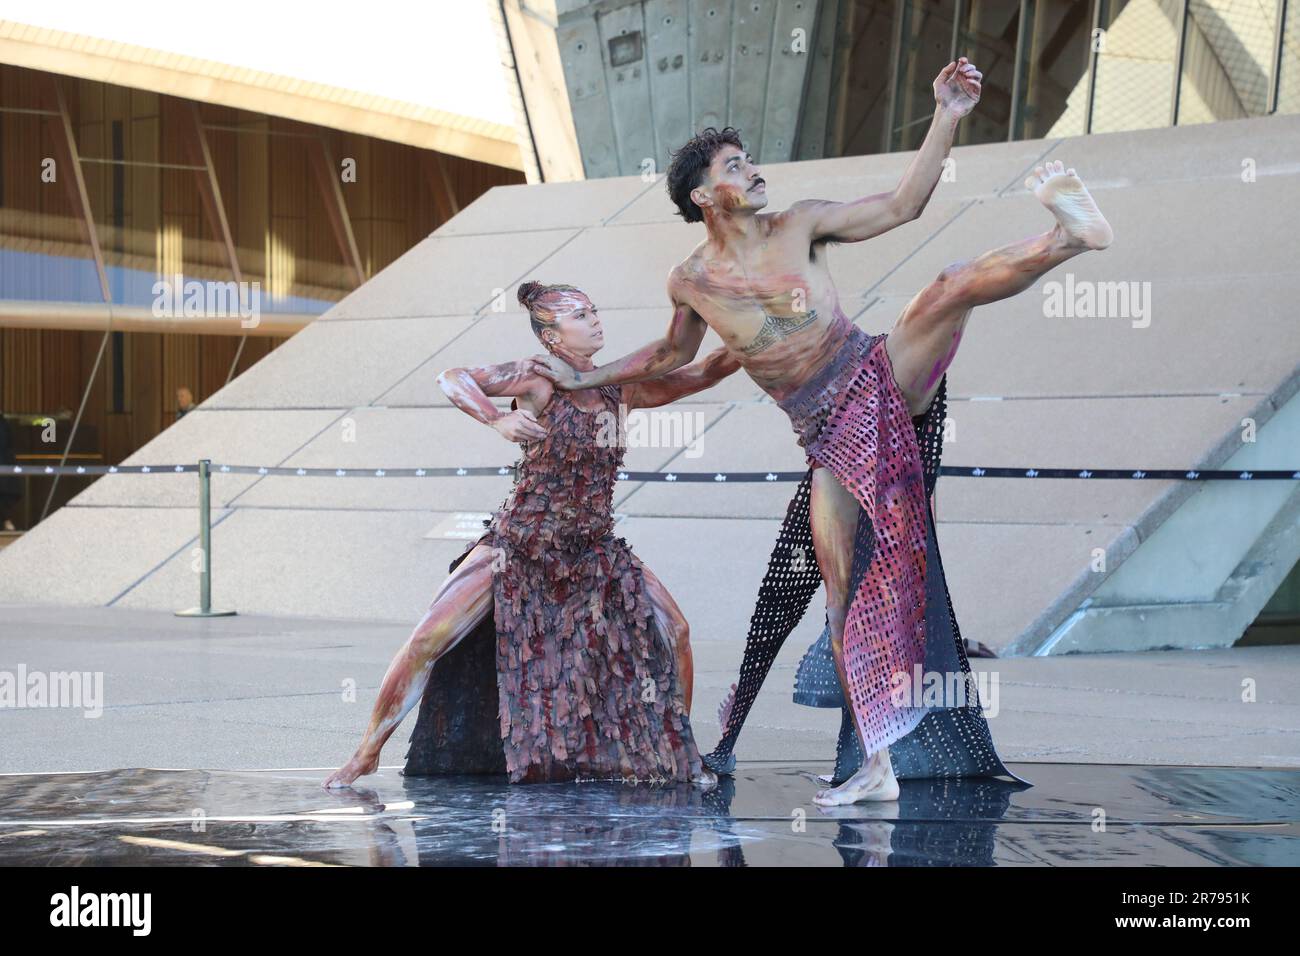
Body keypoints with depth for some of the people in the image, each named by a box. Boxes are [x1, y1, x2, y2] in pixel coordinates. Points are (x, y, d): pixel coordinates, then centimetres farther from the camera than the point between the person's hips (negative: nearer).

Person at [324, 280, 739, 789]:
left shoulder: (620, 388, 0)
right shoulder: (539, 379, -15)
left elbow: (697, 376, 9)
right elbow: (452, 379, -25)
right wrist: (498, 420, -40)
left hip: (594, 551, 5)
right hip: (519, 547, -4)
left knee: (673, 631, -4)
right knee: (428, 637, -12)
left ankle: (680, 755, 15)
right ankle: (367, 753, 3)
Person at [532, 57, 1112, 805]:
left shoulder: (799, 225, 4)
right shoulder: (693, 282, 7)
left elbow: (902, 205, 1)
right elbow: (673, 355, 28)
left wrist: (947, 119, -8)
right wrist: (588, 377, 27)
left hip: (884, 375, 0)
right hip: (831, 439, 1)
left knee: (955, 284, -29)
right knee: (846, 595, -5)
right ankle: (877, 767, -1)